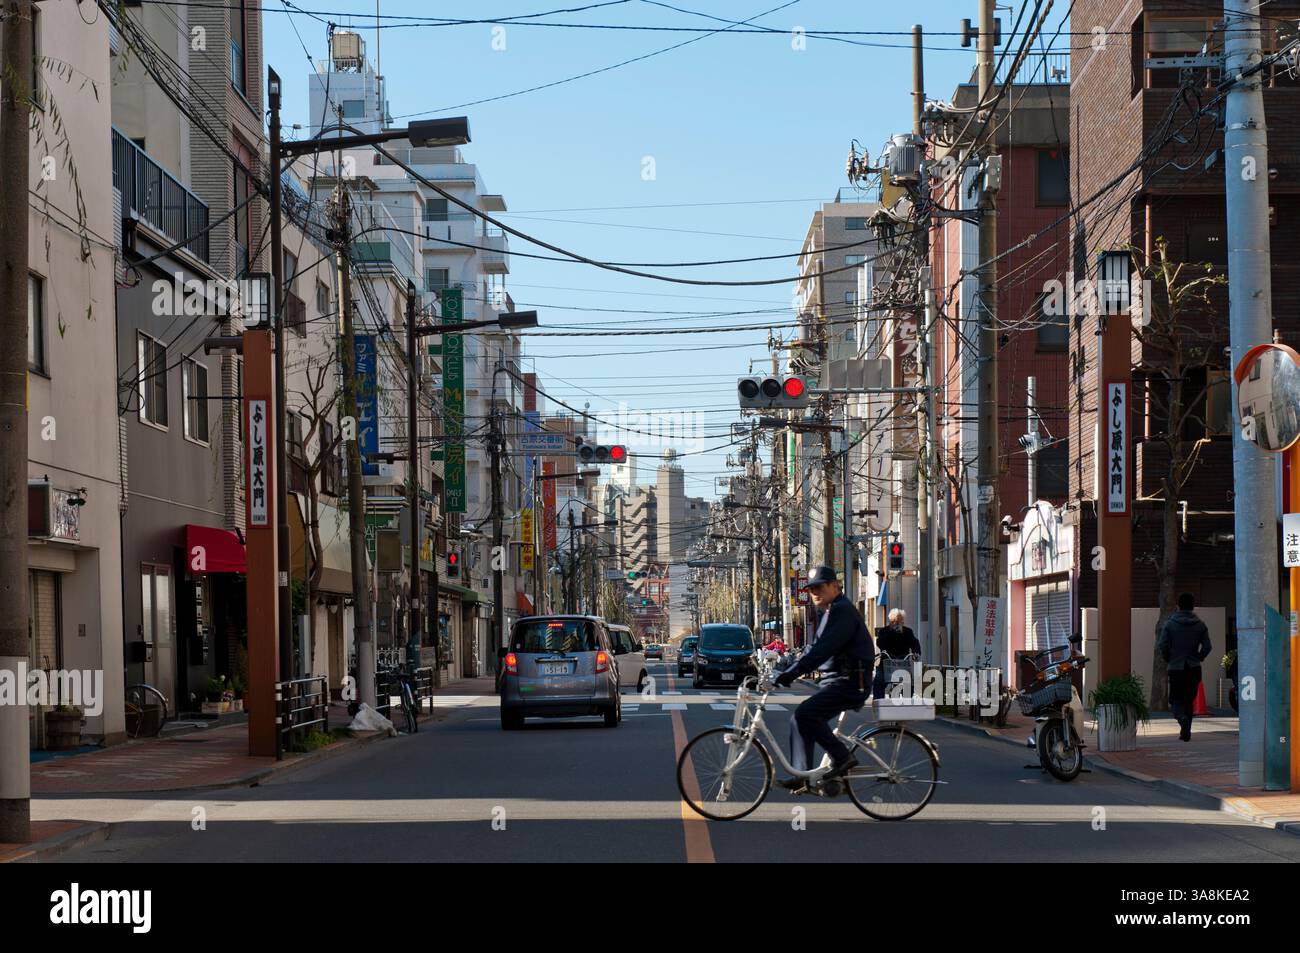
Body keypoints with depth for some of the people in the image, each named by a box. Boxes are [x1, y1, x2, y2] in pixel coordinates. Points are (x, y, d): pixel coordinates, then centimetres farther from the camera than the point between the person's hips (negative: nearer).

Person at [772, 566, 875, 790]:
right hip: (835, 679, 10)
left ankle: (842, 757, -12)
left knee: (805, 714, -23)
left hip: (849, 682, -10)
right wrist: (790, 671, 12)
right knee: (799, 719, 5)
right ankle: (802, 776, 5)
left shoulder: (843, 611, -13)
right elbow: (816, 649, 23)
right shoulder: (831, 612, 21)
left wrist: (792, 673, -27)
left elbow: (824, 649, -23)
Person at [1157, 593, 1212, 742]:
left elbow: (1162, 645, -9)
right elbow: (1207, 646, -2)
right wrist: (1198, 659, 14)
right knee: (1189, 700, 13)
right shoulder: (1200, 625, 1)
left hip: (1175, 668, -2)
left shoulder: (1170, 624, -5)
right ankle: (1186, 732, 12)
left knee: (1175, 700, 5)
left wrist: (1168, 660, 7)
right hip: (1194, 668, 2)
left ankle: (1183, 719, -25)